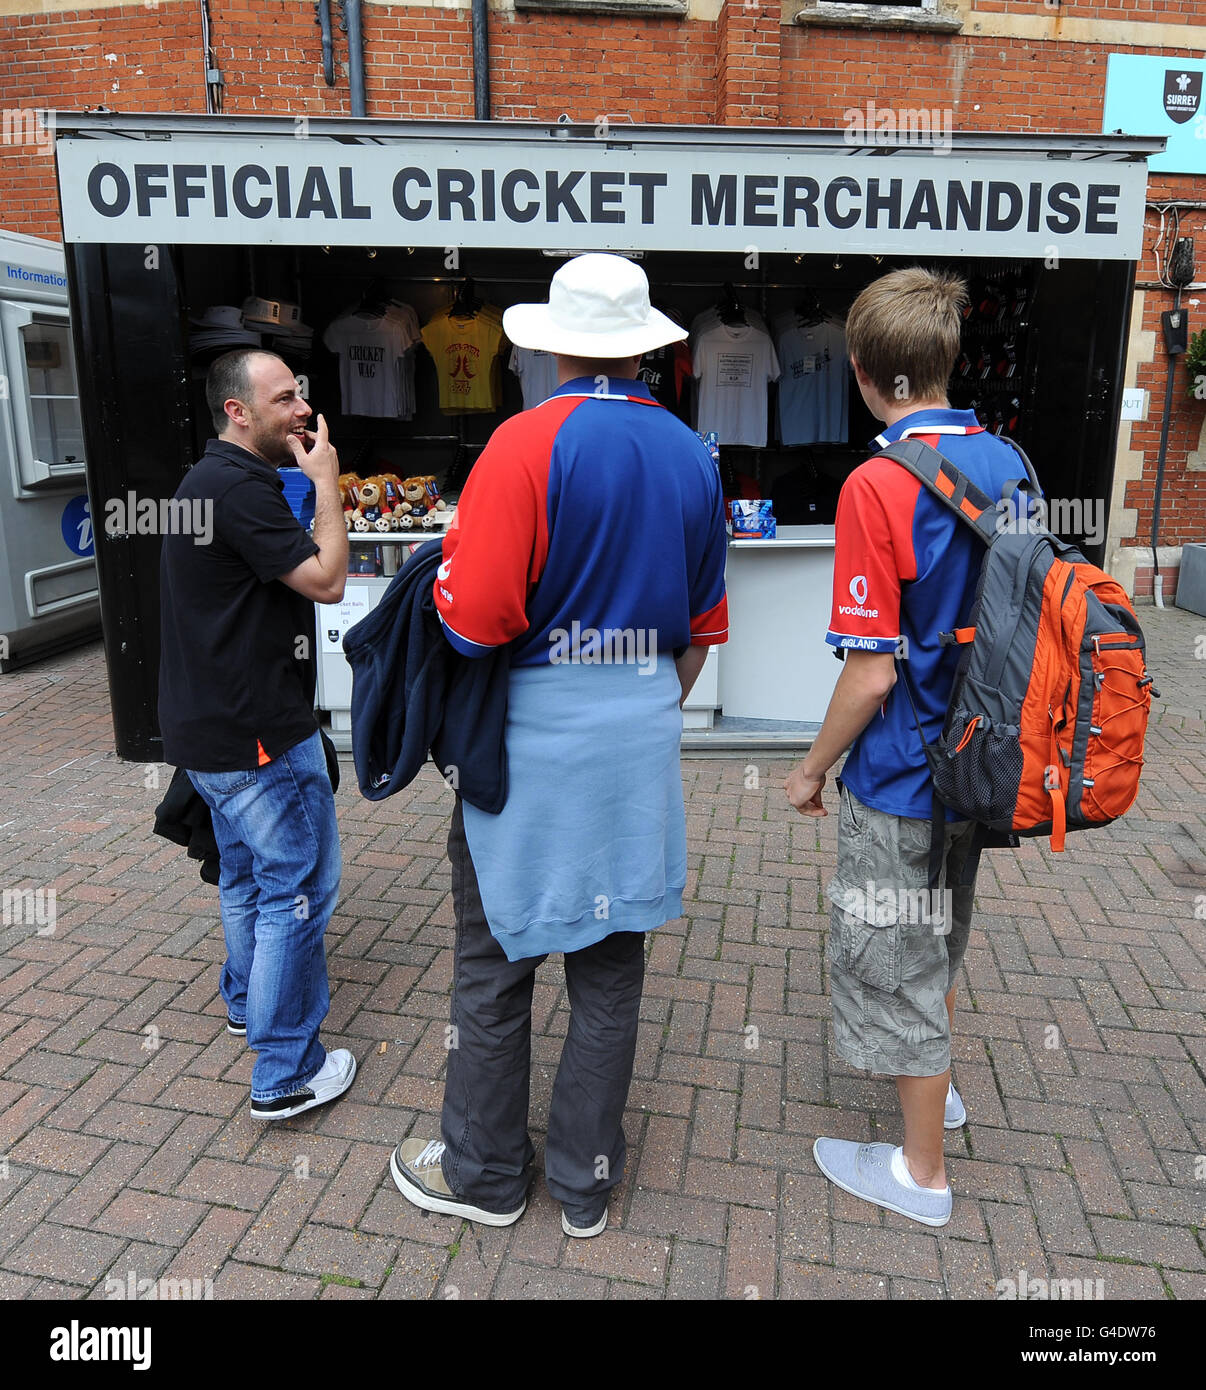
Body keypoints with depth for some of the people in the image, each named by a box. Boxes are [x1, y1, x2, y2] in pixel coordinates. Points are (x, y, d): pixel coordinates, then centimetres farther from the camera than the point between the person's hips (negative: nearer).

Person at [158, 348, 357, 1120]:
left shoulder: (211, 480, 15)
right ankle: (287, 1073, 9)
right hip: (259, 736, -11)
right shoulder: (239, 487, -20)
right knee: (299, 889, -1)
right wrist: (326, 482, -12)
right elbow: (327, 579, -21)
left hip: (210, 728, 11)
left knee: (248, 875, 24)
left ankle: (249, 1002, 43)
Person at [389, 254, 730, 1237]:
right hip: (646, 725, 6)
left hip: (537, 725, -5)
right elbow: (700, 629, 11)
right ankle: (588, 1183, 31)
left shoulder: (528, 442, -13)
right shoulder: (694, 456, 6)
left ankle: (483, 1172, 31)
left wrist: (451, 559, 1)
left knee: (496, 962, 12)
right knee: (611, 967, 14)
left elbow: (473, 619, -21)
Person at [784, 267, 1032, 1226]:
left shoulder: (880, 485, -23)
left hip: (901, 781, -8)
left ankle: (922, 1173, 29)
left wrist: (813, 768, -8)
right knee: (937, 938, 27)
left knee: (893, 962, 10)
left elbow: (872, 674, -23)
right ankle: (937, 1082, 50)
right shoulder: (1005, 463, 0)